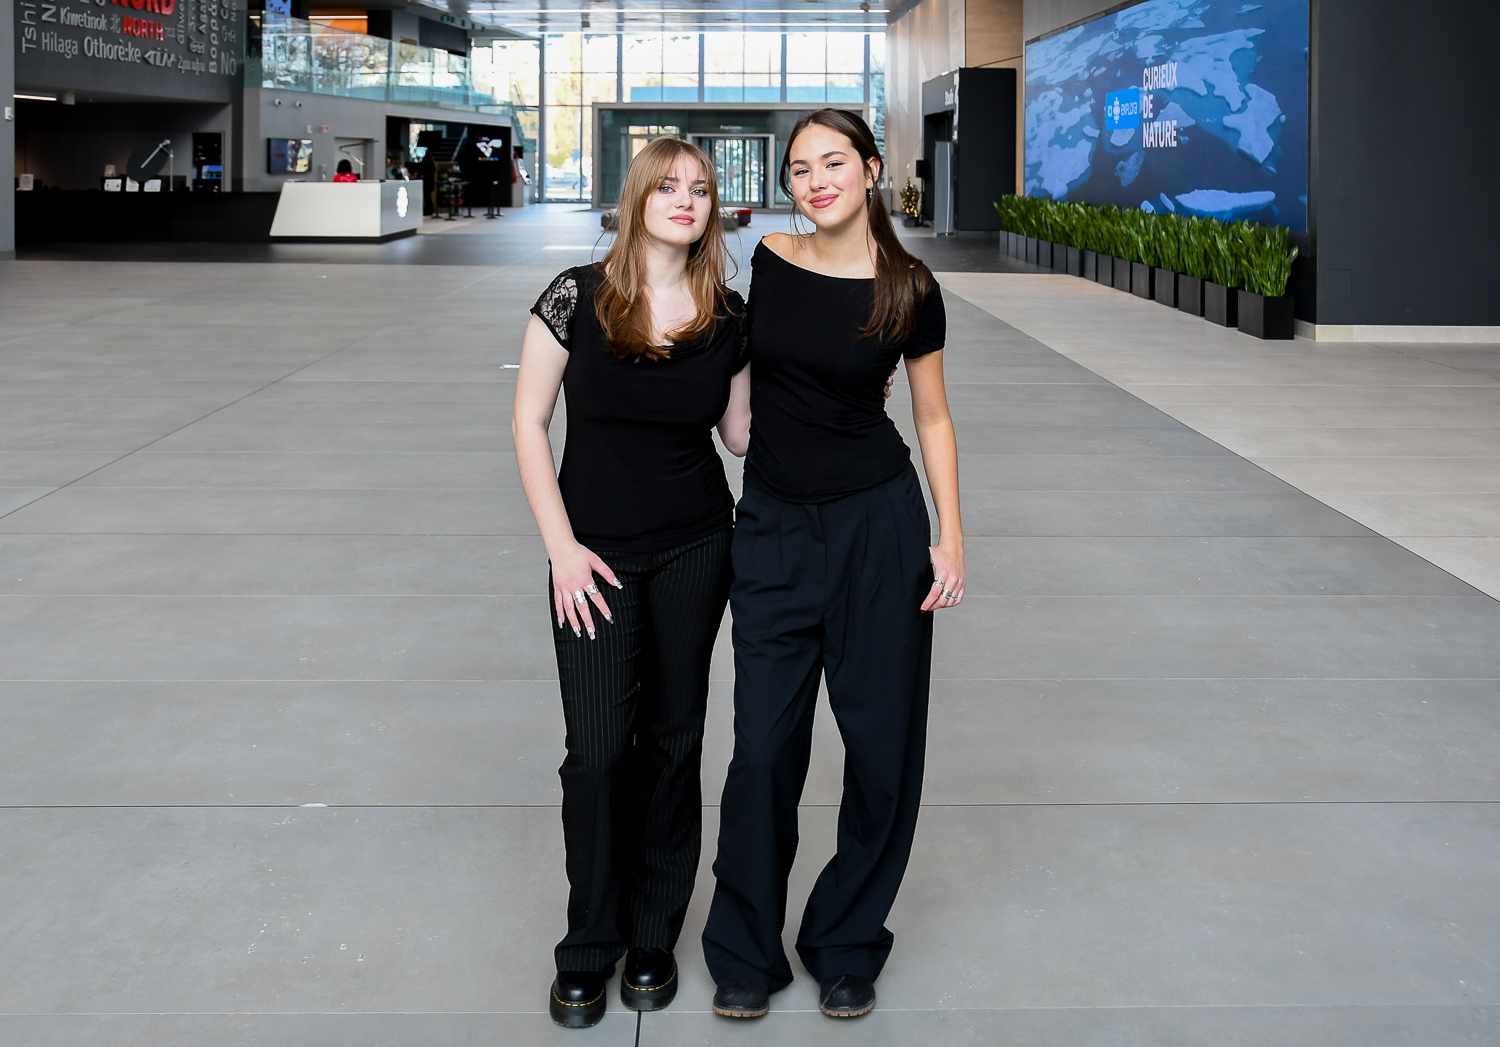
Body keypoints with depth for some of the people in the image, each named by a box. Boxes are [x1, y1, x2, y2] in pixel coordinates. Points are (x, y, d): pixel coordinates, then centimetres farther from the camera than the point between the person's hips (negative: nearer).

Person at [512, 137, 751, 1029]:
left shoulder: (728, 318, -1)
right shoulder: (577, 297, -8)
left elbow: (744, 431, 10)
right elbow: (530, 424, -3)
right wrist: (562, 546, -8)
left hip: (695, 549, 2)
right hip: (596, 552, -2)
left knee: (672, 739, 8)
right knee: (599, 748, -4)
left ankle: (653, 936, 24)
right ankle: (590, 946, 15)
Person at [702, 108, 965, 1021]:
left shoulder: (909, 289, -5)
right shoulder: (762, 264, 0)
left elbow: (933, 417, 4)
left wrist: (951, 537, -4)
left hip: (879, 523, -1)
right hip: (774, 525, 1)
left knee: (883, 742, 5)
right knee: (766, 743, 3)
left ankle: (848, 947, 23)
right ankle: (745, 954, 19)